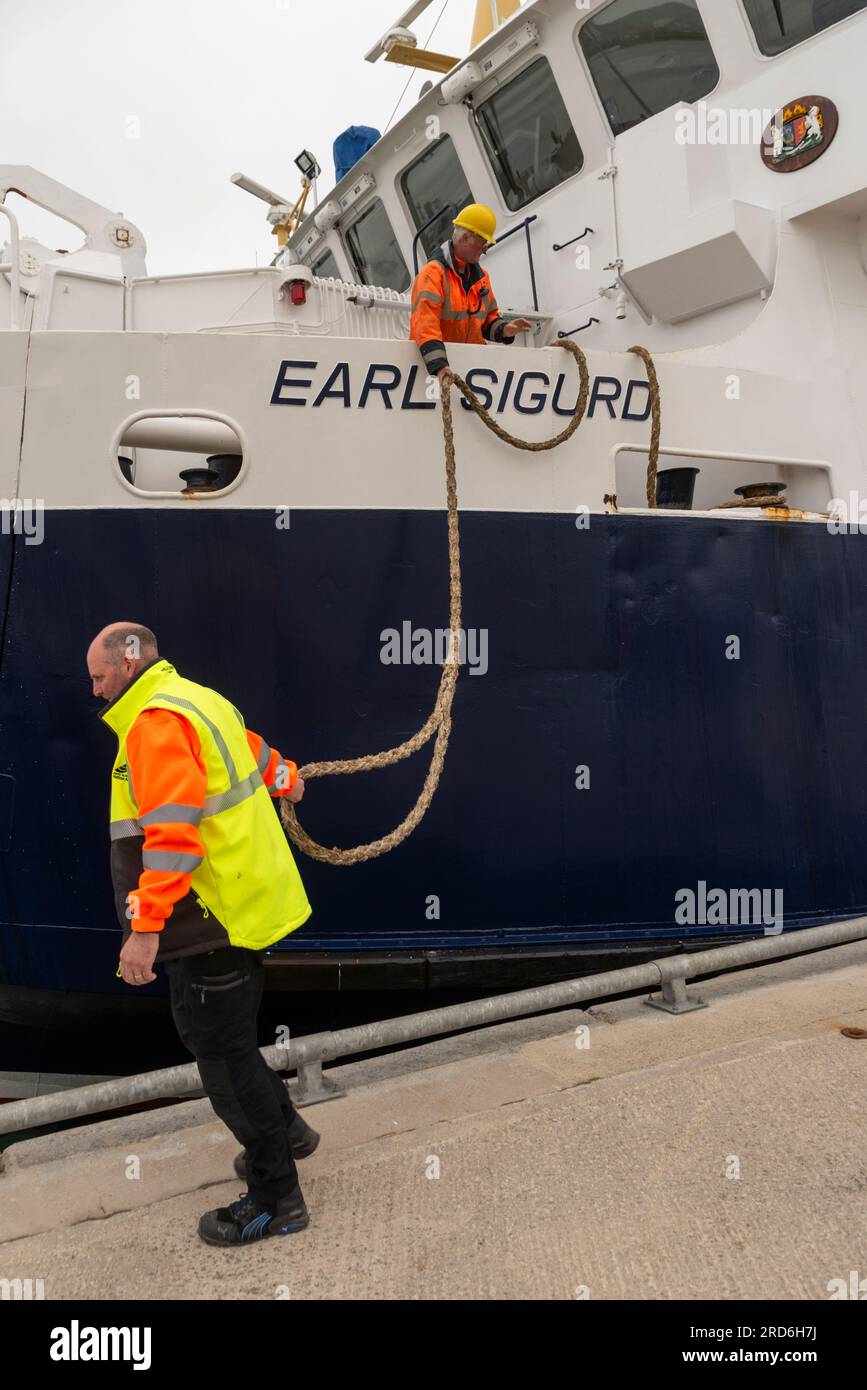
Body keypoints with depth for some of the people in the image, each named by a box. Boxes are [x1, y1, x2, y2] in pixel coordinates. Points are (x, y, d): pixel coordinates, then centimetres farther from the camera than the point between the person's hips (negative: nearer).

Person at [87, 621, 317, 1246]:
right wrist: (285, 777, 55)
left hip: (212, 920, -10)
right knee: (227, 1040, 22)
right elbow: (254, 751, 34)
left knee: (222, 1050, 0)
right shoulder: (200, 702, 14)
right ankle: (284, 1130, 39)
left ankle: (275, 1199, 12)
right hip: (241, 907, 10)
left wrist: (145, 926, -28)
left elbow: (173, 831, -27)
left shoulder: (156, 722, -17)